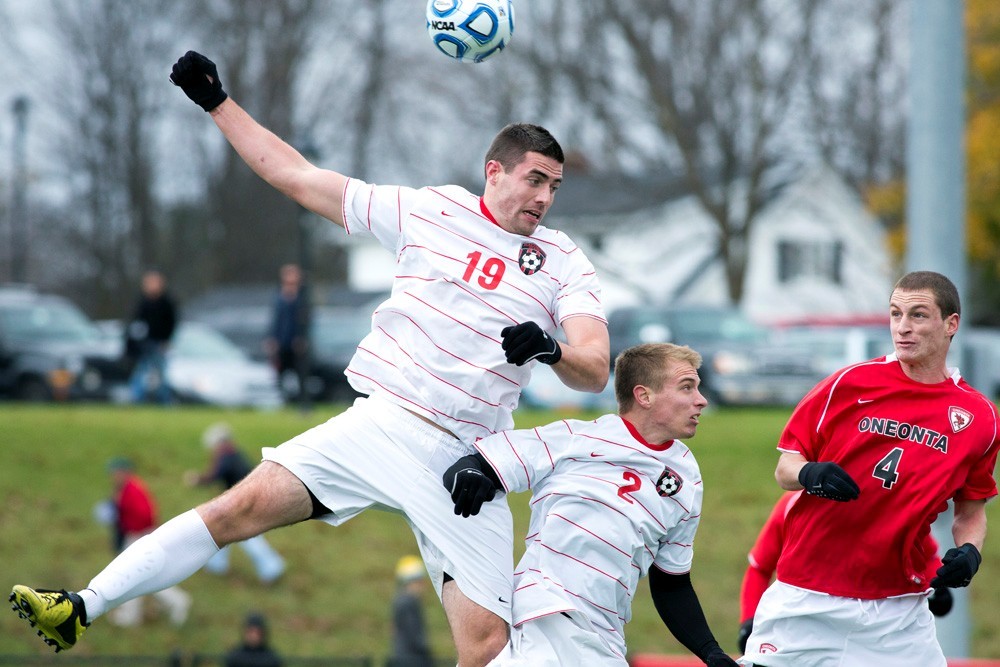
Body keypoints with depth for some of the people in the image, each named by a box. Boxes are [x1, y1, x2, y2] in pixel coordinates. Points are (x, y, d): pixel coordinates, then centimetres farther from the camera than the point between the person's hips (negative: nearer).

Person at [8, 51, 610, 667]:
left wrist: (551, 350, -27)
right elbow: (297, 176, 14)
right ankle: (82, 609, -8)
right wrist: (218, 102, 13)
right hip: (381, 424, 0)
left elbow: (595, 371, -4)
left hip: (464, 465, 0)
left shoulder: (565, 264, 6)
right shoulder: (428, 210, 8)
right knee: (242, 506, -15)